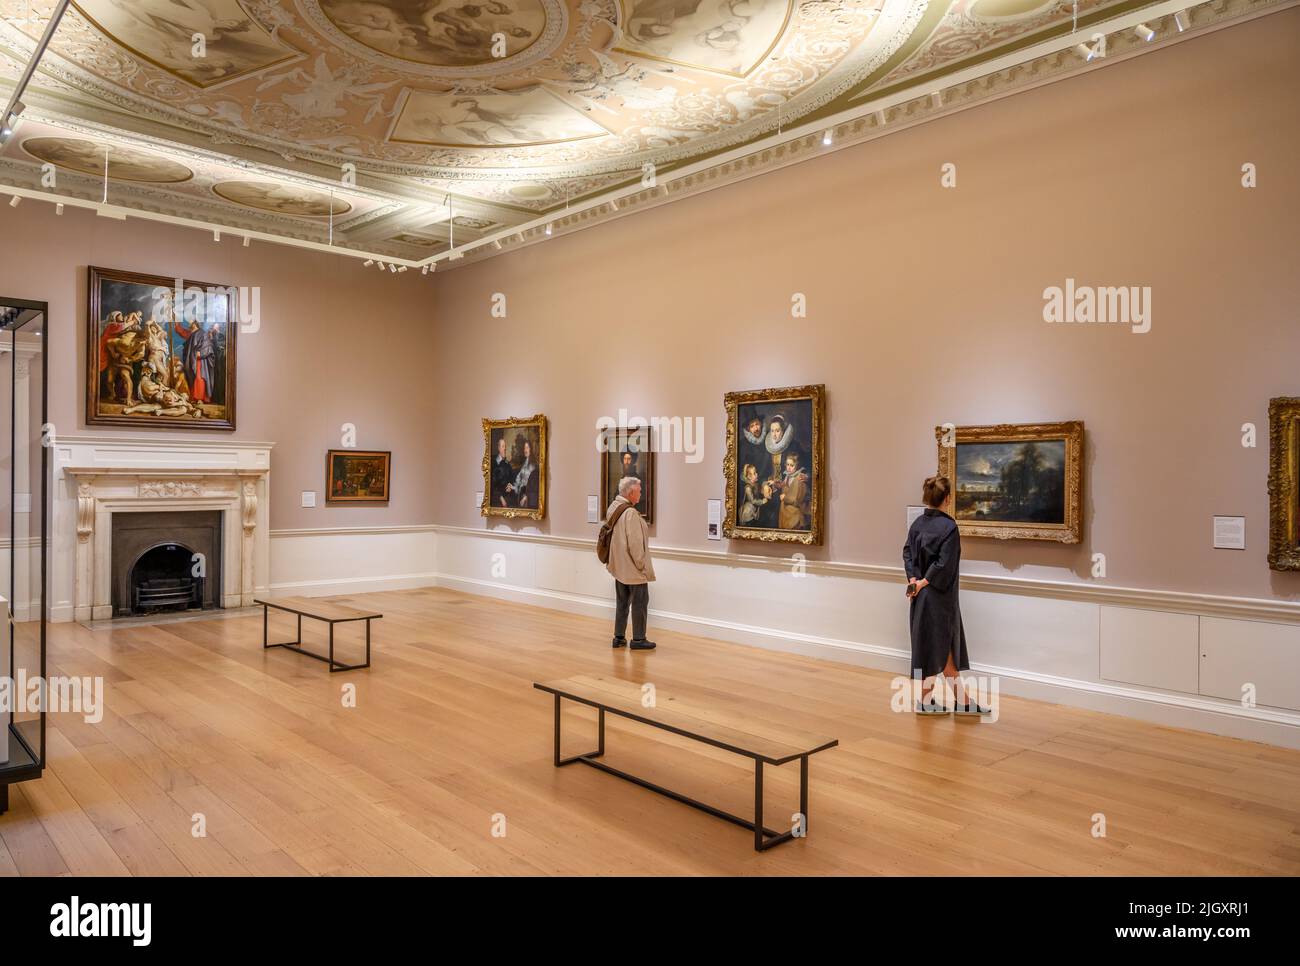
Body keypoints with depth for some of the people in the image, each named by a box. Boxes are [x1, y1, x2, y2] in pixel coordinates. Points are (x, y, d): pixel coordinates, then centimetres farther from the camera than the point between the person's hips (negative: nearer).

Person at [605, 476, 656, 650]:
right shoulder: (630, 513, -22)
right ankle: (638, 639, 11)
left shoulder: (612, 508, 6)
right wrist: (642, 565, -12)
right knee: (640, 603, 4)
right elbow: (635, 543, -23)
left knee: (622, 602, 16)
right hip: (633, 569, -9)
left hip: (618, 567, 9)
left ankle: (619, 637, 21)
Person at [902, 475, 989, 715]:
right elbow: (945, 564, -20)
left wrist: (914, 579, -7)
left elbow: (907, 552, 3)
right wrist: (924, 582, -10)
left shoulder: (917, 523, 5)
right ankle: (924, 699, 14)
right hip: (938, 595, -8)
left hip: (922, 594, 8)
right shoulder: (948, 526, -17)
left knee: (946, 646, 15)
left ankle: (962, 700, 23)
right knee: (936, 646, 5)